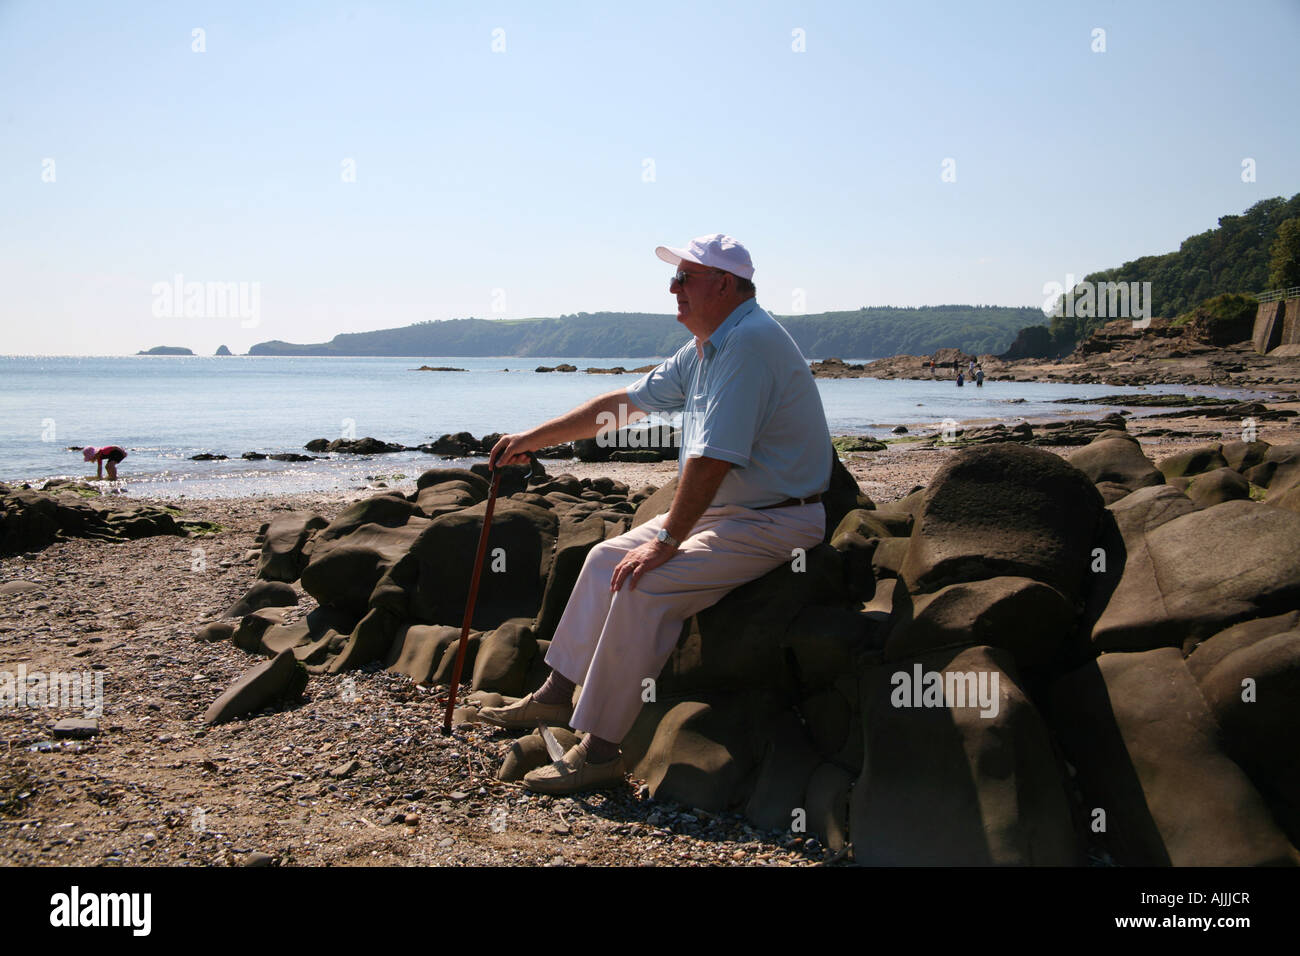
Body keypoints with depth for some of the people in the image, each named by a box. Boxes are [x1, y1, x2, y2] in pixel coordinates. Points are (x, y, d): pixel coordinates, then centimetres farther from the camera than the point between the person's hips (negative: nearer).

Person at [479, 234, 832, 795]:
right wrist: (533, 439, 19)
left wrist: (666, 540, -23)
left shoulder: (748, 343, -22)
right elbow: (624, 402, 18)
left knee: (644, 586, -24)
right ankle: (557, 695, 20)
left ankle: (599, 751, -17)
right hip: (720, 513, 11)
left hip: (773, 526, -10)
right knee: (608, 558, 11)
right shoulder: (705, 350, 11)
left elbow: (711, 459, -28)